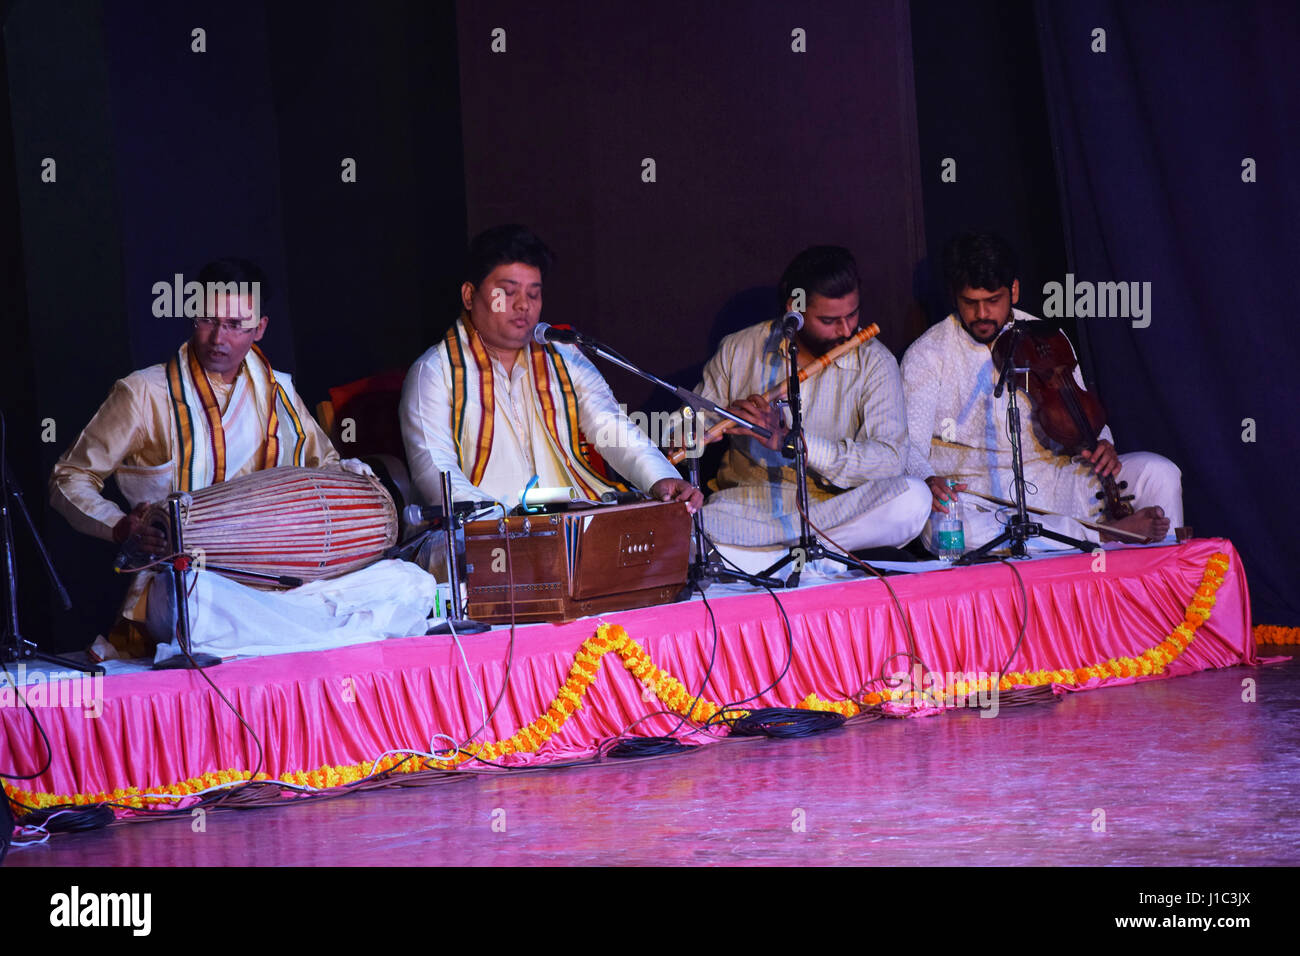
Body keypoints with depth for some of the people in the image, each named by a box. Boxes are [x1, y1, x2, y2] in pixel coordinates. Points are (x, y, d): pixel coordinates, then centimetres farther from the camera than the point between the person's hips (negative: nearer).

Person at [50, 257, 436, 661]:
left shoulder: (275, 391, 15)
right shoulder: (144, 393, 1)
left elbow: (324, 462, 29)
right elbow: (69, 480, 3)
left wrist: (351, 475, 4)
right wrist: (121, 528, -16)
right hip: (185, 578, -6)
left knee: (413, 584, -14)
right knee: (201, 607, -44)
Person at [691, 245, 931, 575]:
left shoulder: (874, 363, -1)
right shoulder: (740, 350, 4)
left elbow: (890, 459, -16)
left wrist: (790, 438, -24)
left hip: (833, 510, 1)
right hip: (745, 508, -1)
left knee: (913, 499, -30)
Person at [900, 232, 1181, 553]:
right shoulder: (926, 355, 0)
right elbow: (909, 444, -8)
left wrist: (1098, 444, -6)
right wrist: (929, 481, -32)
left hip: (1050, 480, 3)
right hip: (975, 498, -3)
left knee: (1157, 472, -17)